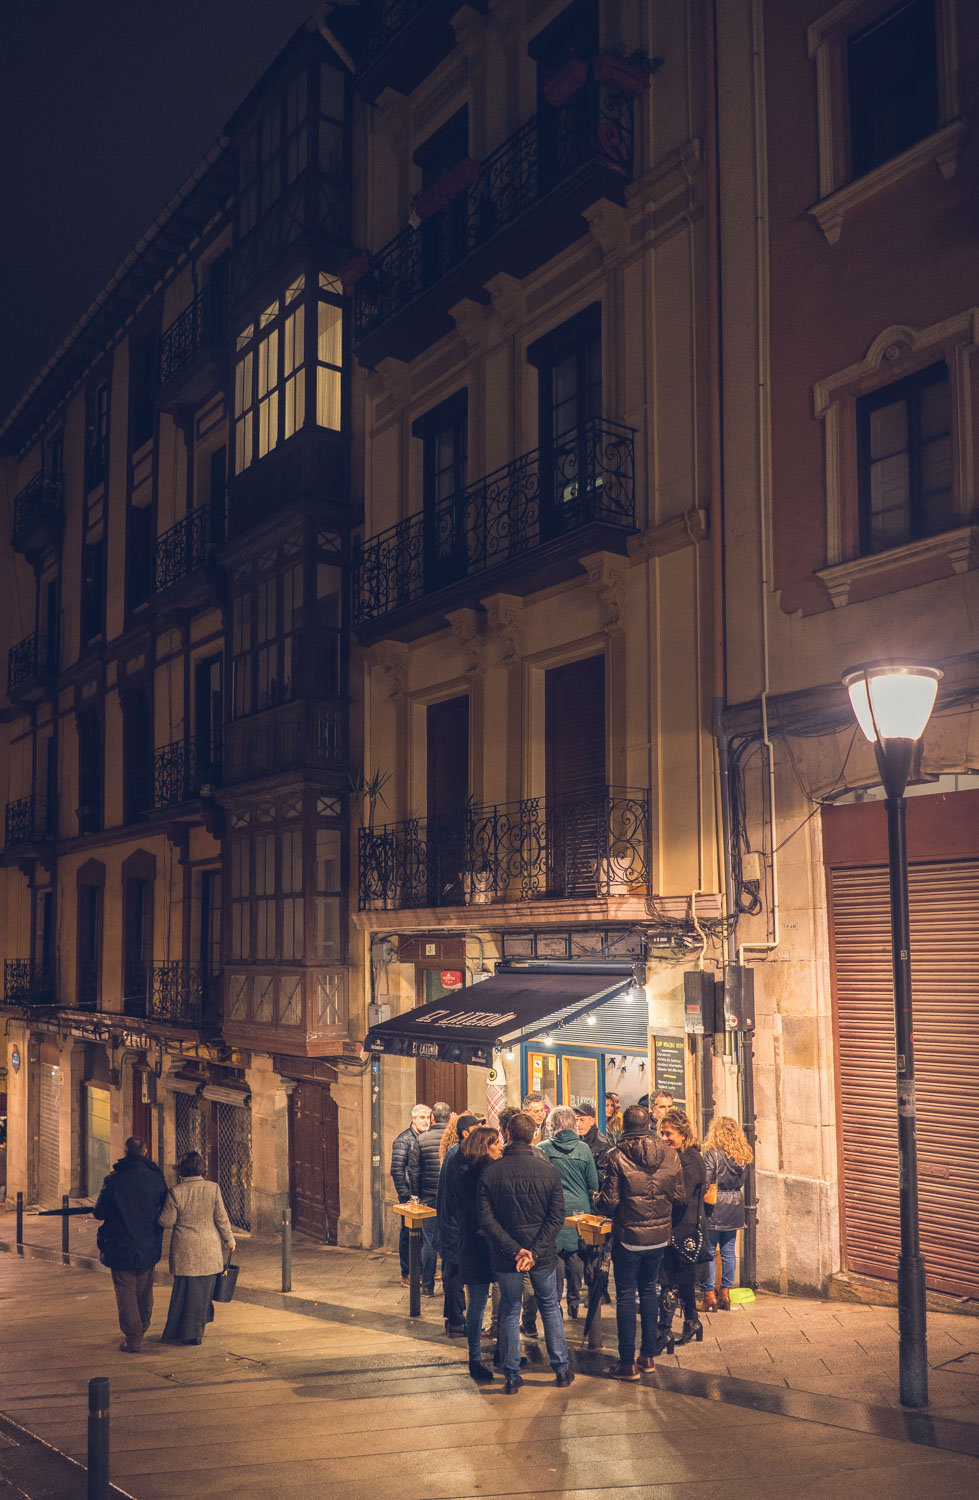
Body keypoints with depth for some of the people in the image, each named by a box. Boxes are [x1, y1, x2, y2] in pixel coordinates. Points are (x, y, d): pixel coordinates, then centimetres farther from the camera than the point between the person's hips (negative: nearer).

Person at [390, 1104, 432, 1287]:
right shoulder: (403, 1140, -9)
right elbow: (397, 1171, -12)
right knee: (408, 1234, 1)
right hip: (411, 1197, -6)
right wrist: (405, 1196, -16)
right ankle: (407, 1275, 10)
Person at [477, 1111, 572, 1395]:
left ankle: (512, 1377, 16)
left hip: (505, 1255, 0)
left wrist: (514, 1249, -14)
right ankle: (561, 1369, 23)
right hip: (542, 1254, 0)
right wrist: (535, 1251, -14)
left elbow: (485, 1217, -12)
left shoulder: (490, 1172, -8)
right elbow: (557, 1216, -11)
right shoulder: (547, 1170, -7)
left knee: (510, 1312, 13)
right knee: (550, 1307, 18)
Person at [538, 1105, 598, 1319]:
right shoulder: (583, 1149, -3)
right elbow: (593, 1187, 2)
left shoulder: (543, 1149, -7)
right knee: (575, 1256, 12)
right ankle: (574, 1303, 18)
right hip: (579, 1208, 2)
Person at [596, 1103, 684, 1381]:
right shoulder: (669, 1154, -4)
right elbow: (678, 1196, 2)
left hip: (628, 1235, -4)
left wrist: (599, 1205, 7)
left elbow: (609, 1201, -16)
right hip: (659, 1235, 4)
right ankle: (648, 1355, 23)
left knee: (626, 1295, 5)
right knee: (648, 1291, 19)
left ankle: (628, 1363, 6)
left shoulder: (617, 1155, -15)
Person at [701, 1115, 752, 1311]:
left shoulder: (712, 1153, -13)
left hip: (715, 1207, -5)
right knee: (728, 1251, 11)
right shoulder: (742, 1156, 3)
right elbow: (741, 1182, 10)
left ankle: (709, 1295, 4)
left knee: (709, 1251, 3)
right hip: (735, 1206, 5)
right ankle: (725, 1293, 15)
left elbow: (706, 1184, -14)